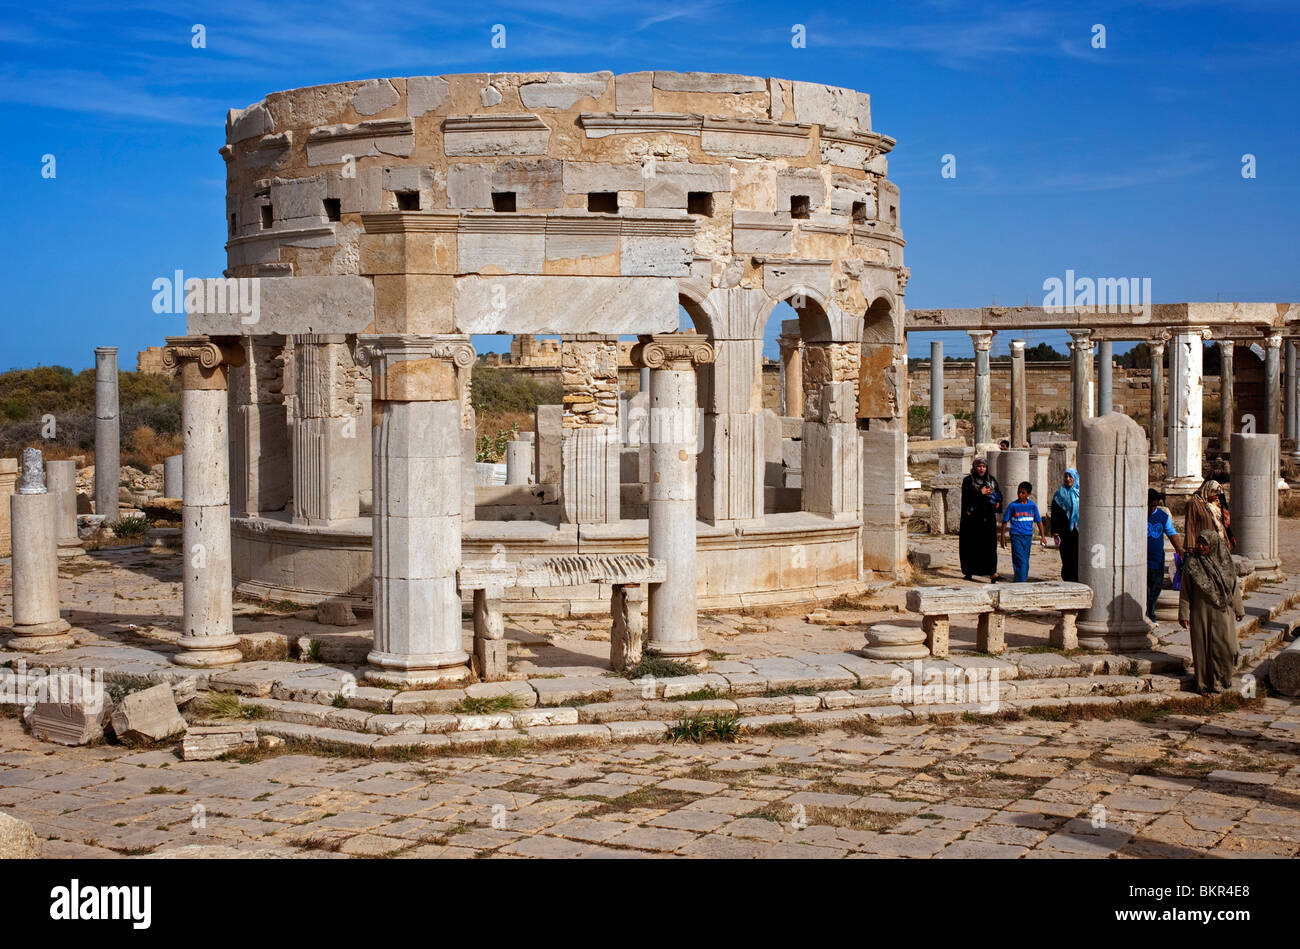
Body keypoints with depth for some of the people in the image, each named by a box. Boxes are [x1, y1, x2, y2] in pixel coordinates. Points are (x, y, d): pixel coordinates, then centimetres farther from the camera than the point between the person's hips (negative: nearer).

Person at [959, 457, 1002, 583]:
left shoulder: (992, 480, 11)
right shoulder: (968, 481, 0)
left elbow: (999, 495, 14)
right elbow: (966, 497, -10)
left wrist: (998, 504, -6)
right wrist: (980, 493, -16)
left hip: (988, 518, 2)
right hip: (973, 518, -2)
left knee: (990, 544, -8)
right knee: (971, 545, 4)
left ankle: (992, 572, -14)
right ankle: (969, 572, 18)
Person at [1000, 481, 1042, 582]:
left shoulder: (1032, 505, 4)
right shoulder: (1013, 505, -4)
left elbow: (1039, 521, 13)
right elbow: (1005, 521, 2)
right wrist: (1003, 537, 2)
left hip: (1028, 537, 4)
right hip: (1016, 536, -4)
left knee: (1025, 562, 8)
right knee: (1020, 561, -12)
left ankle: (1022, 580, 18)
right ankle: (1020, 583, -13)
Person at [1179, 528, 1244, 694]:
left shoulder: (1224, 562, 1)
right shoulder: (1191, 564, -4)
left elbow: (1234, 585, 11)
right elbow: (1185, 591, 0)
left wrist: (1238, 609, 14)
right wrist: (1184, 614, -3)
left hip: (1222, 612, 1)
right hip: (1201, 612, -1)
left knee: (1227, 647, -2)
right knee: (1203, 648, 2)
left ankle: (1222, 678, 20)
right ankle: (1205, 684, 14)